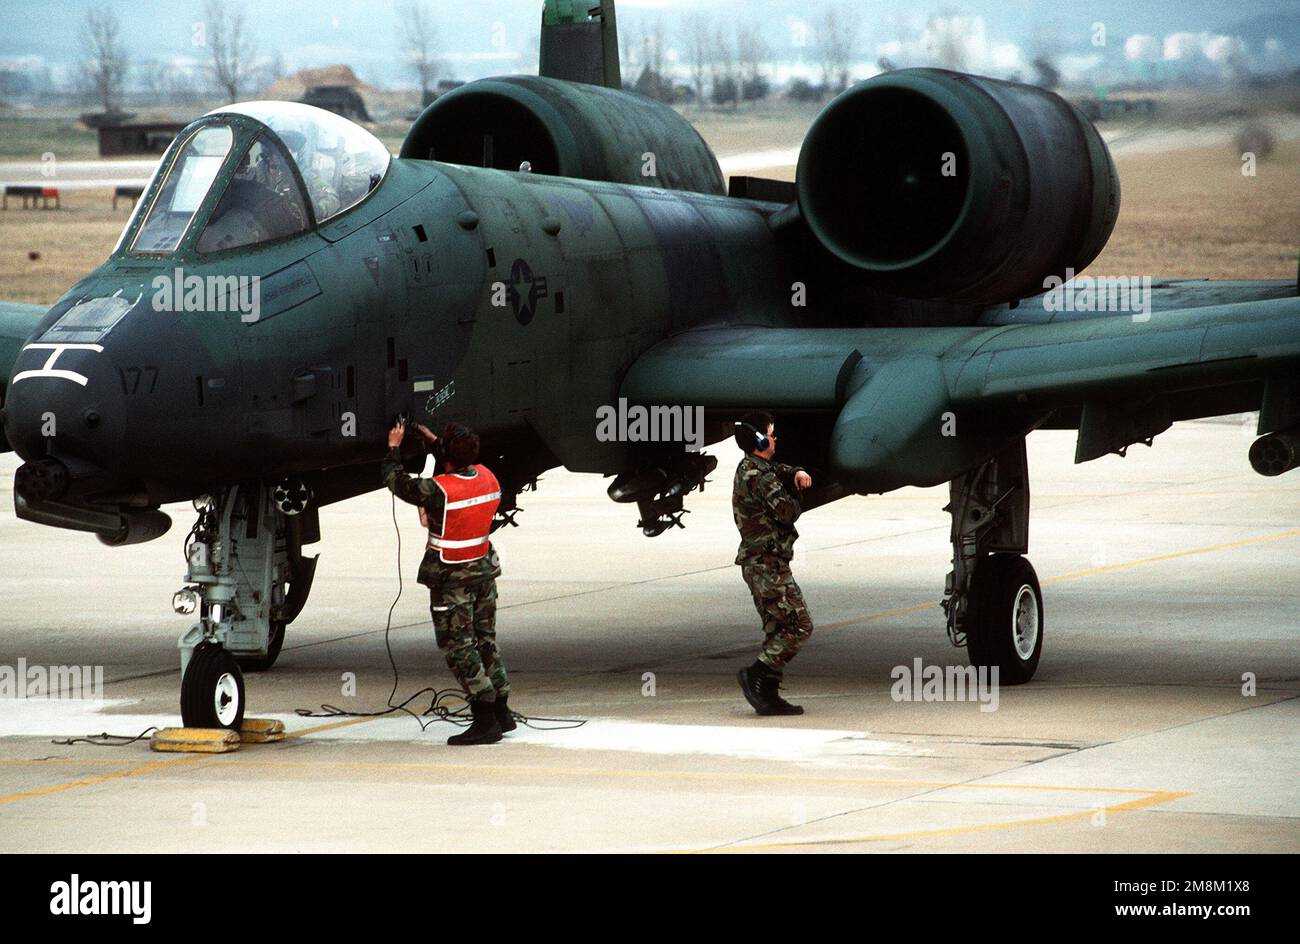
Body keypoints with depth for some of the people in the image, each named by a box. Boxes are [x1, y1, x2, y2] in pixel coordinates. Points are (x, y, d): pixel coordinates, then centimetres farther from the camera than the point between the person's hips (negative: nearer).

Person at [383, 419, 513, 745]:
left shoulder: (439, 490, -23)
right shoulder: (487, 477, -3)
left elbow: (397, 483, -9)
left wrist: (394, 447, 6)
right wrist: (434, 443, 26)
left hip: (452, 579, -7)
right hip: (484, 571, 7)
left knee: (458, 648, -2)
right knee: (485, 641, 17)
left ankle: (486, 720, -4)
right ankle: (501, 712, 22)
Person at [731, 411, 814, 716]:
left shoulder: (749, 469, 16)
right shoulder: (759, 476, -16)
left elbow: (778, 470, 31)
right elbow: (786, 512, -20)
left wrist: (796, 473, 8)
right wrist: (795, 501, 3)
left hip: (757, 564, 10)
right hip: (768, 564, -10)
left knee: (777, 629, 11)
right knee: (798, 625, -9)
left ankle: (767, 695, 8)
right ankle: (756, 675, -12)